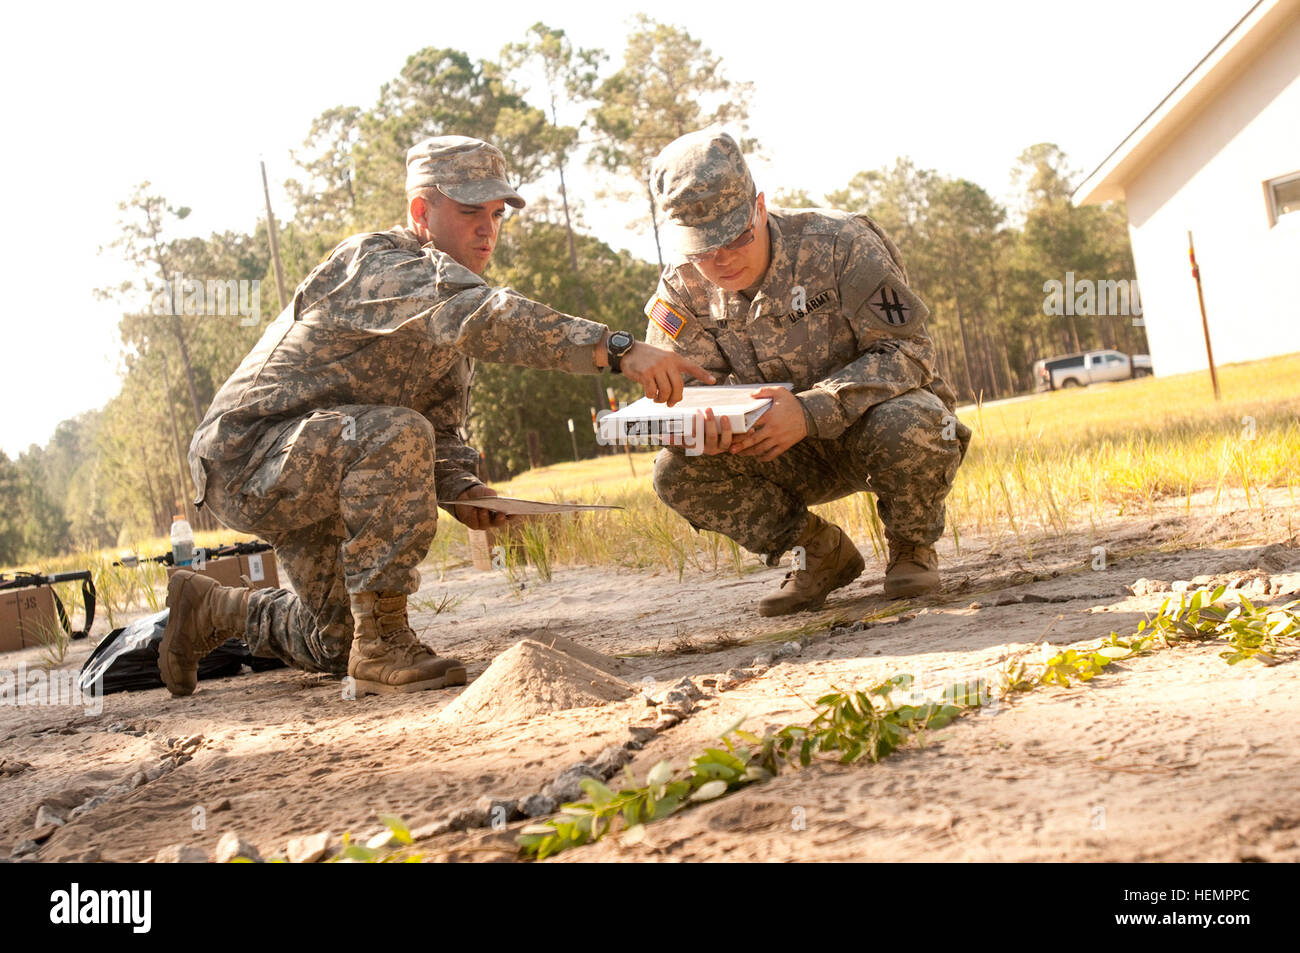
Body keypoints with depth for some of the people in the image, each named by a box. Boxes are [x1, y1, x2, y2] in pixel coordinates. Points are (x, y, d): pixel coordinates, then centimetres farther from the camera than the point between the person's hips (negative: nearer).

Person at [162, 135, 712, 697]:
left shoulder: (447, 313, 8)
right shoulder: (376, 265, -23)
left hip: (311, 480, 9)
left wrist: (460, 490, -16)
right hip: (245, 456, -9)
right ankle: (383, 645, -26)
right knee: (394, 434, -36)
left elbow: (441, 429, 7)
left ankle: (211, 611, 39)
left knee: (337, 643, 16)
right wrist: (619, 350, -52)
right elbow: (488, 319, -43)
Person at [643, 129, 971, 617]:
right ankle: (821, 553, 1)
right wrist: (700, 425, -37)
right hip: (799, 458, 4)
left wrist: (811, 411, -38)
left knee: (901, 424, -40)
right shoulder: (681, 291, -8)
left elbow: (907, 350, -24)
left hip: (878, 414, -3)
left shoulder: (838, 243, -21)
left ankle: (912, 548, -5)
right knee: (676, 472, -19)